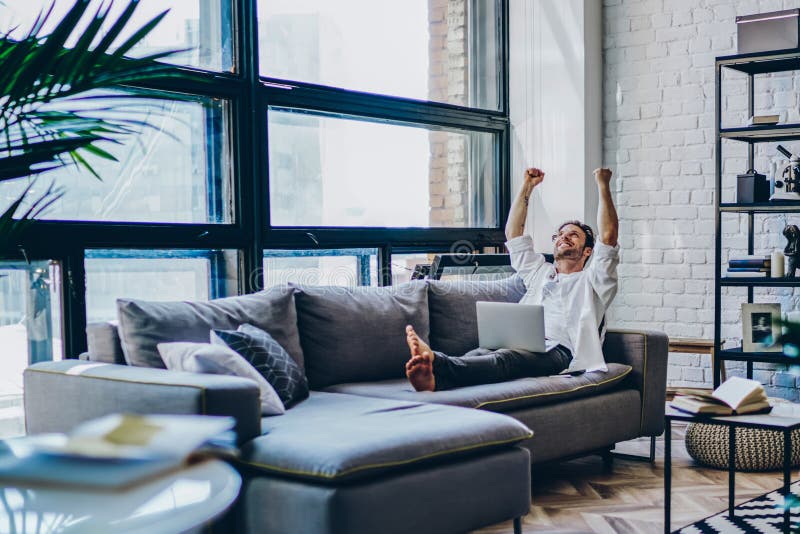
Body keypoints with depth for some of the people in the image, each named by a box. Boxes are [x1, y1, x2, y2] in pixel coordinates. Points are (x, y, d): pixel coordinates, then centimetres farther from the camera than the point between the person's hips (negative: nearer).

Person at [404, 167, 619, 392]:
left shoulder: (590, 281, 23)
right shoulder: (540, 272, 38)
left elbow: (608, 235, 8)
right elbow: (513, 232, 36)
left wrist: (603, 185, 11)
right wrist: (527, 186, 34)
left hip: (558, 352, -5)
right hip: (520, 344, 5)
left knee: (505, 358, -38)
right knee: (480, 355, -33)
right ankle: (432, 377, -66)